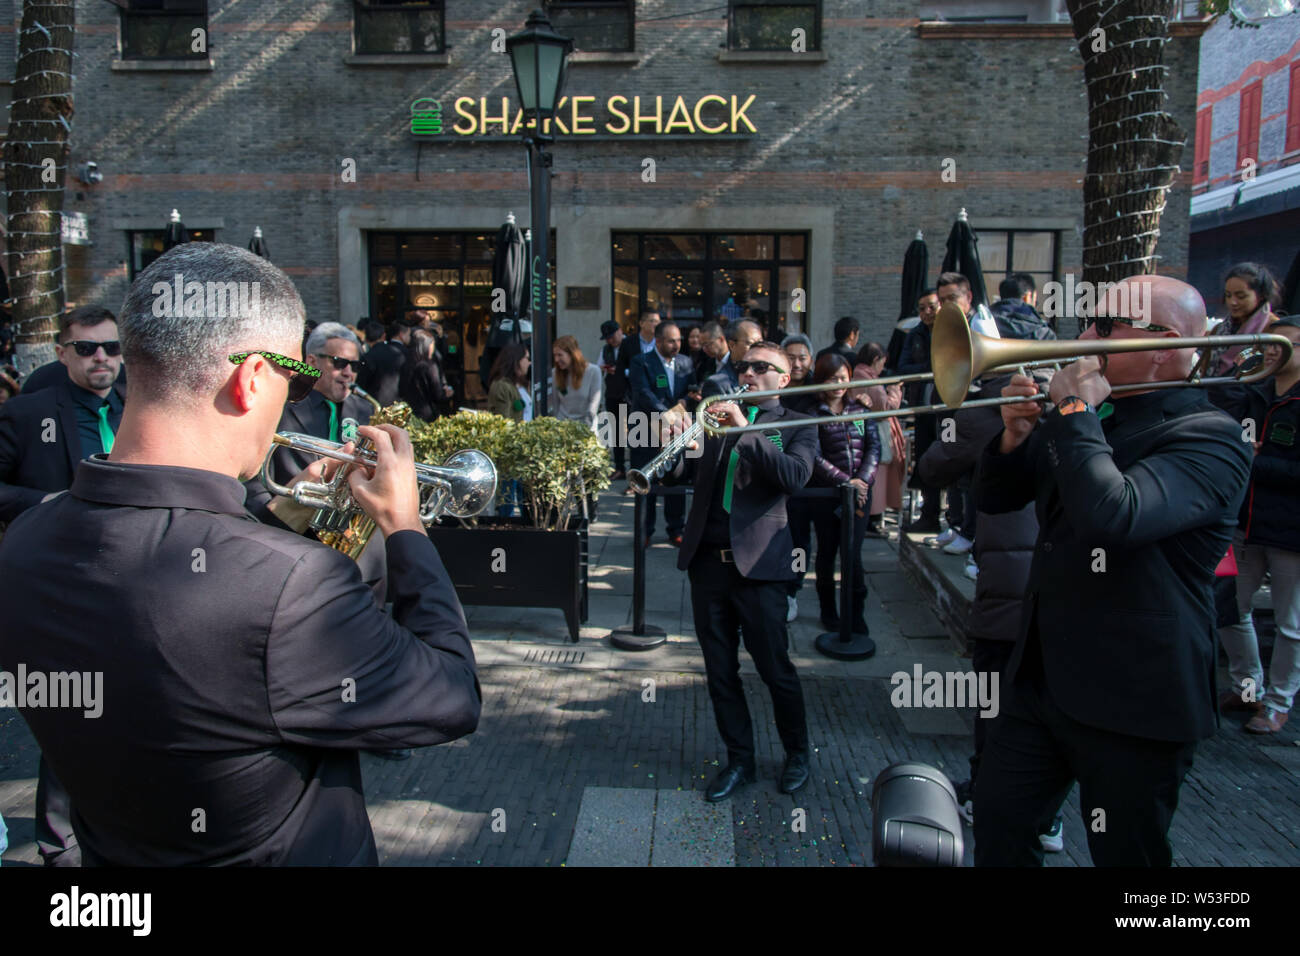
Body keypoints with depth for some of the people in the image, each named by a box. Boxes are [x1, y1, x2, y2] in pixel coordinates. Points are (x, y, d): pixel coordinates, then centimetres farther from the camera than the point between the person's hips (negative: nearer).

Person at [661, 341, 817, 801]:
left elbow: (795, 476, -16)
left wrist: (745, 430, -24)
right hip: (707, 559, 4)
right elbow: (681, 474, 8)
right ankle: (740, 760, 26)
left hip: (757, 562, -4)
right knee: (720, 671, 11)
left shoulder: (796, 426, 4)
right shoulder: (717, 417, 15)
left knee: (775, 668, 5)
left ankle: (797, 753, 29)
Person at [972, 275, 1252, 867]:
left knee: (1125, 855, 12)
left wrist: (1074, 409, -22)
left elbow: (1111, 515, -34)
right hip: (1042, 679, 7)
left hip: (1132, 703, -7)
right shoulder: (1093, 418, 8)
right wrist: (1016, 435, -7)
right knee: (997, 824, 15)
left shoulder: (1209, 438, -15)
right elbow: (996, 498, 12)